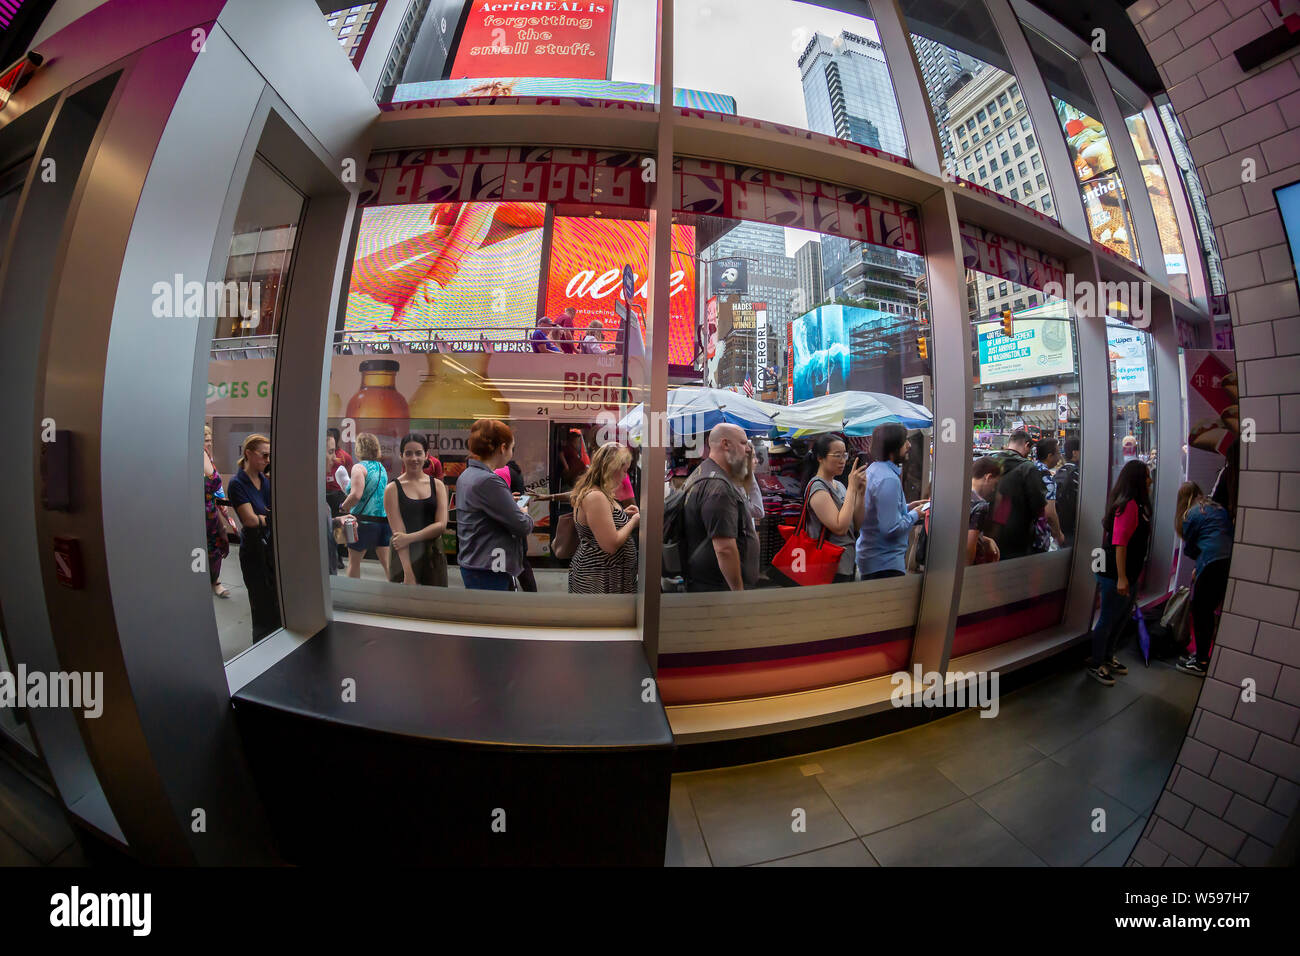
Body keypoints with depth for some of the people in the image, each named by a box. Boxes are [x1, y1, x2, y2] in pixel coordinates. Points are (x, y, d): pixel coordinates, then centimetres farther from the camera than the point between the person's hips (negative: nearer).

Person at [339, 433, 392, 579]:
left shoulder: (359, 467, -10)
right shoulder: (382, 468, 11)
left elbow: (356, 495, -21)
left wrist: (343, 507, -3)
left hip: (364, 520, -5)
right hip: (385, 519, 5)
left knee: (354, 561, 15)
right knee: (387, 561, 3)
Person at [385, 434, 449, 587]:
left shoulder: (437, 485, 5)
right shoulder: (393, 488, -2)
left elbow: (441, 525, -3)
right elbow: (398, 531, -10)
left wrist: (409, 538, -16)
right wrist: (408, 572, -17)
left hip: (434, 556, 2)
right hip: (404, 556, -2)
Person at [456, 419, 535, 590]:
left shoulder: (466, 475, 8)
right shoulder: (488, 481, -21)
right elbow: (523, 526, -18)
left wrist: (510, 503, 7)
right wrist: (525, 515, 2)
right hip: (487, 570, -10)